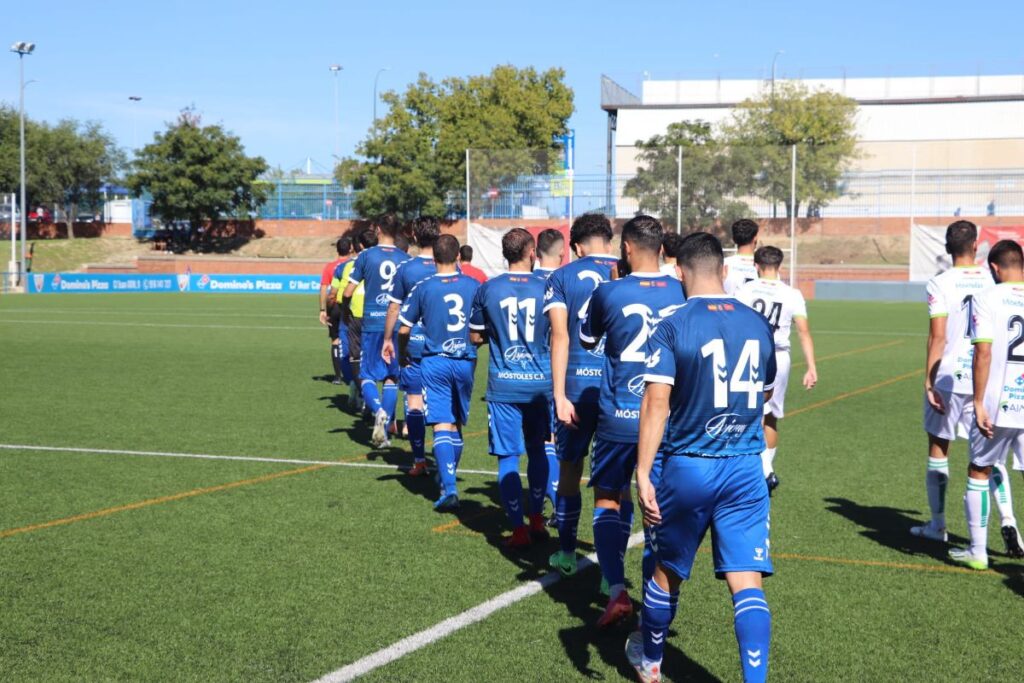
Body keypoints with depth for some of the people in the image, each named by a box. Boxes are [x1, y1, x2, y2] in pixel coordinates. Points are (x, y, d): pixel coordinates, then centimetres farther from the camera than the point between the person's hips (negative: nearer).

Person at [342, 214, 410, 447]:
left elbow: (348, 291, -2)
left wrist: (344, 312, 17)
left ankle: (379, 411, -23)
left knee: (366, 376, 5)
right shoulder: (405, 259, 3)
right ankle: (384, 431, 8)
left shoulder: (366, 256, -2)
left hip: (372, 324, -2)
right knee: (391, 378, 9)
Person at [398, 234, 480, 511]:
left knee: (442, 426, -6)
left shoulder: (423, 288, -4)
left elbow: (404, 329, 0)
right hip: (466, 362, 3)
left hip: (435, 362, -3)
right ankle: (448, 478, 30)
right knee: (456, 424, 17)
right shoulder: (474, 286, 2)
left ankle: (449, 488, -18)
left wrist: (402, 354, 19)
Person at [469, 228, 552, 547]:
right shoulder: (547, 288, -3)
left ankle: (519, 530, 1)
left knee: (508, 457, 3)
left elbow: (475, 336, 7)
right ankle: (537, 520, 25)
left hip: (503, 385, -1)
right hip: (540, 384, 1)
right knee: (537, 450, 19)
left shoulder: (488, 289, -2)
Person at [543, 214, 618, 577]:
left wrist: (560, 397, -9)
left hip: (578, 384, -1)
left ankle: (567, 554, 25)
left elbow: (560, 336, -6)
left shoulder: (562, 277, 3)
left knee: (569, 469, 15)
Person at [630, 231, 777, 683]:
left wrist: (643, 473, -17)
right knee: (747, 582, 0)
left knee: (667, 571, 18)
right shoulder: (759, 325, 4)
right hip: (746, 469, 2)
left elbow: (657, 401, -18)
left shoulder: (672, 327, -9)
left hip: (688, 468, -2)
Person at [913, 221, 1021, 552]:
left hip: (948, 378, -3)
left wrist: (929, 382, -7)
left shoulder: (940, 284, -9)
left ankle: (937, 526, 19)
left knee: (938, 449, 11)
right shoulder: (993, 281, 2)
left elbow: (937, 337, -12)